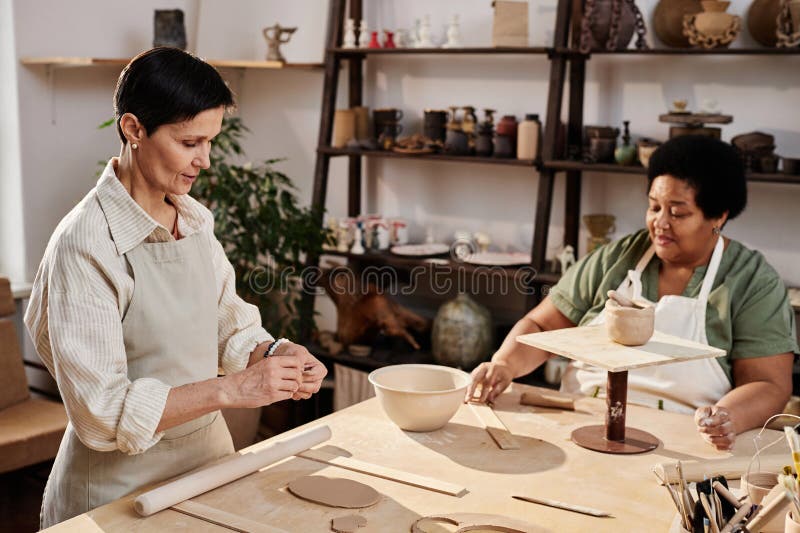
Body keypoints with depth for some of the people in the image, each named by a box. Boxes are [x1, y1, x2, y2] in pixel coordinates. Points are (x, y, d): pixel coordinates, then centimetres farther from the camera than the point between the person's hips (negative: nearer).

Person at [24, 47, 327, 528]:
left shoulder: (196, 220, 0)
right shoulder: (86, 245, -22)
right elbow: (102, 411, -24)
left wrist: (271, 353, -11)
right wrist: (231, 389, -28)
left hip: (209, 452, 7)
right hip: (122, 483, -6)